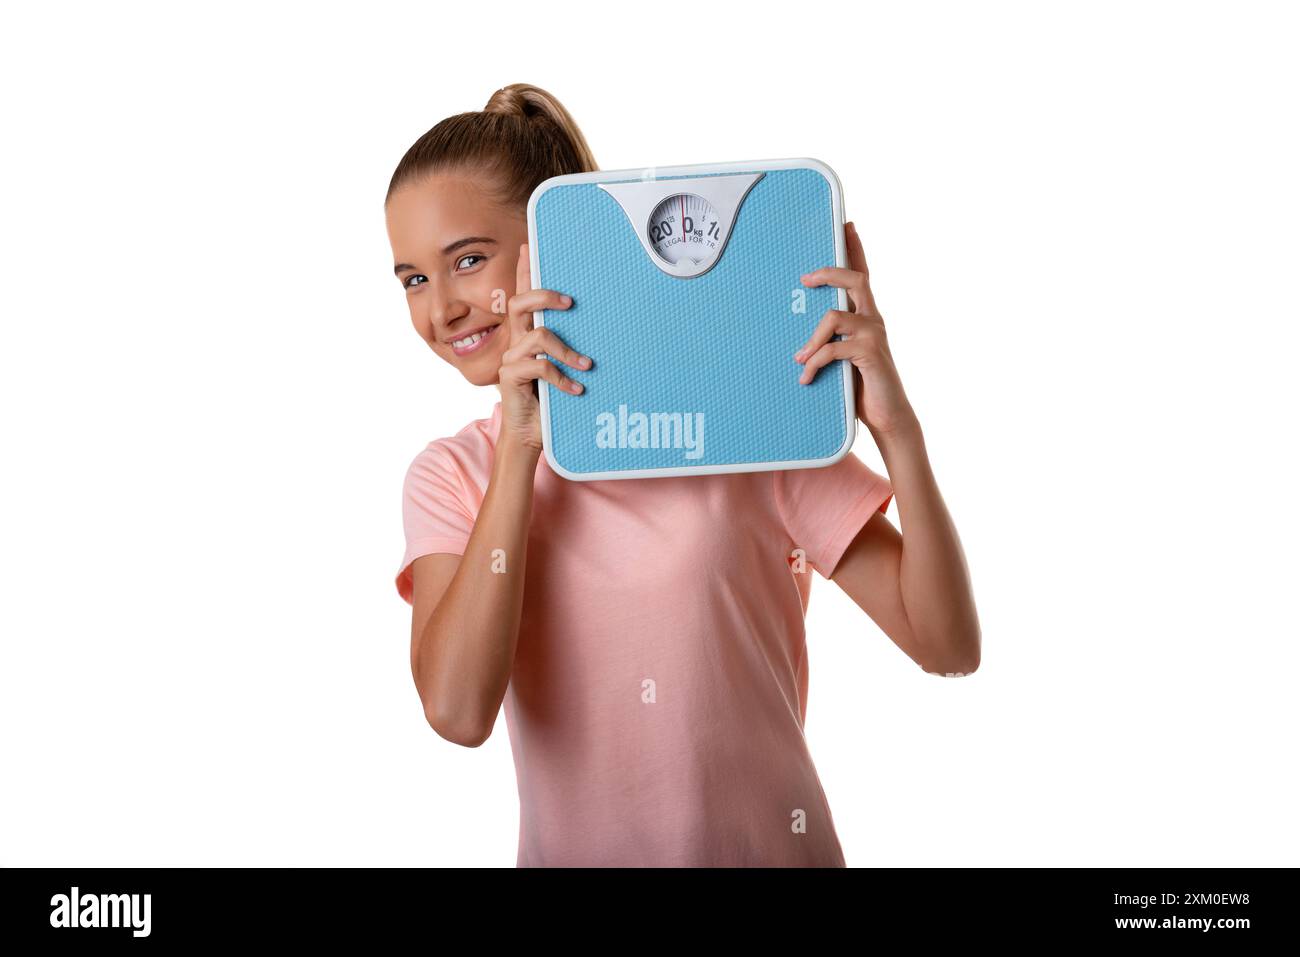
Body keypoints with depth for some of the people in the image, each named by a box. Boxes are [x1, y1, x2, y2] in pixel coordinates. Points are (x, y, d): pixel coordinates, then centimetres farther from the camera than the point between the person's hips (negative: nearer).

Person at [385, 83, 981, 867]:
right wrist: (521, 451, -15)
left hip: (771, 845, -1)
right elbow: (458, 711, -15)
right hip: (573, 851, 2)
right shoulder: (451, 476, 1)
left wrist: (897, 429, -19)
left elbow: (949, 648, -7)